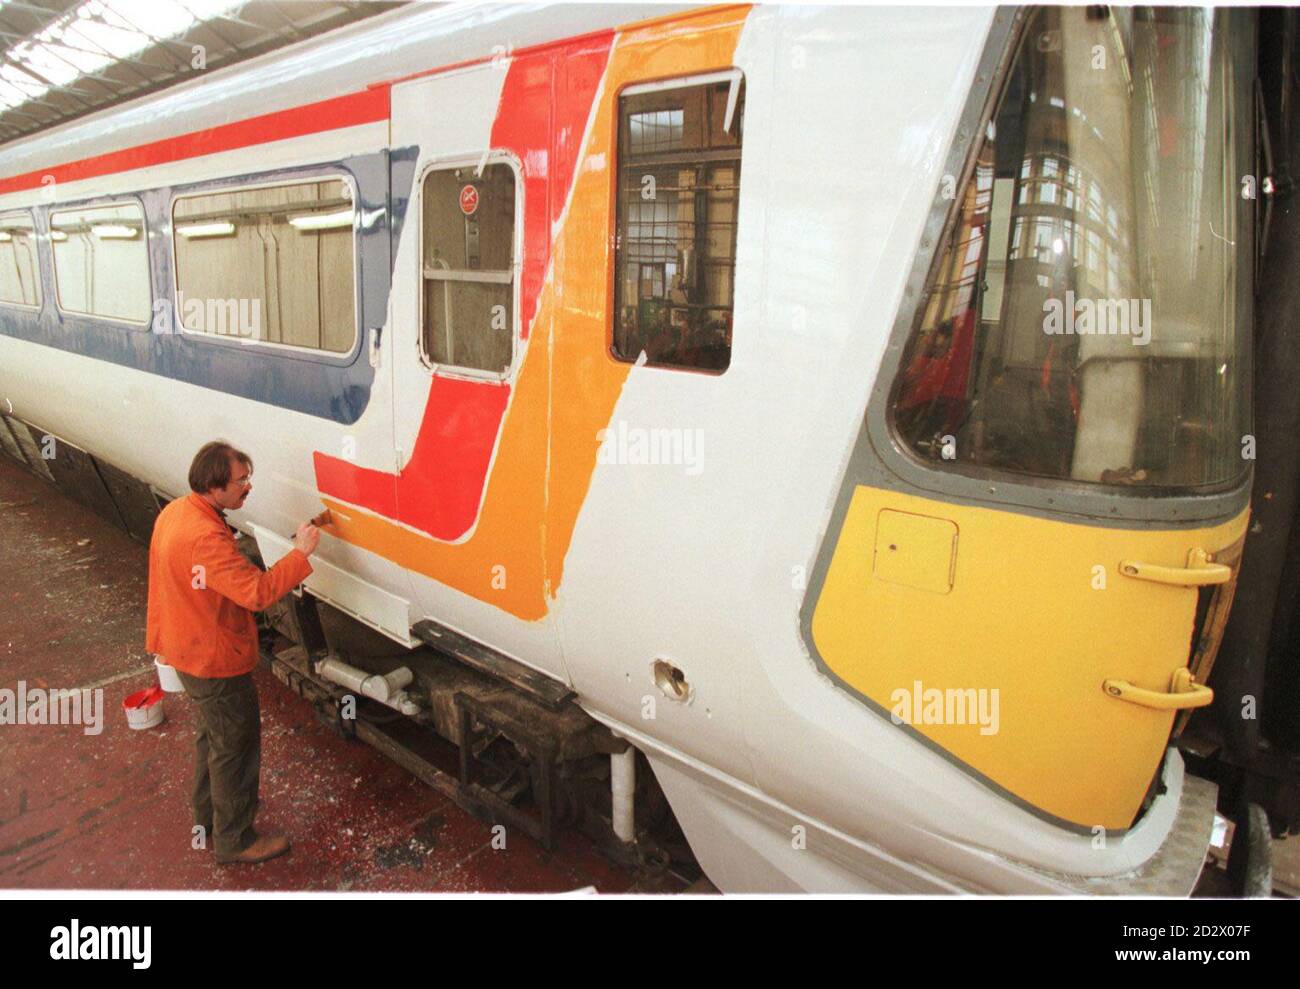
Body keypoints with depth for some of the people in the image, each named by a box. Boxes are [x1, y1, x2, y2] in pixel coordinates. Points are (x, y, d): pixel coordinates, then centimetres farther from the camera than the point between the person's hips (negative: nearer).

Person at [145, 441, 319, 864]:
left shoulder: (176, 512, 0)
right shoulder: (206, 538, -33)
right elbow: (258, 591, -37)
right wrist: (301, 552, -29)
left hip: (191, 650, 10)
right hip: (216, 662, -10)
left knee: (211, 736, 27)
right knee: (235, 748, 7)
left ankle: (207, 819, 45)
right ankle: (234, 840, 24)